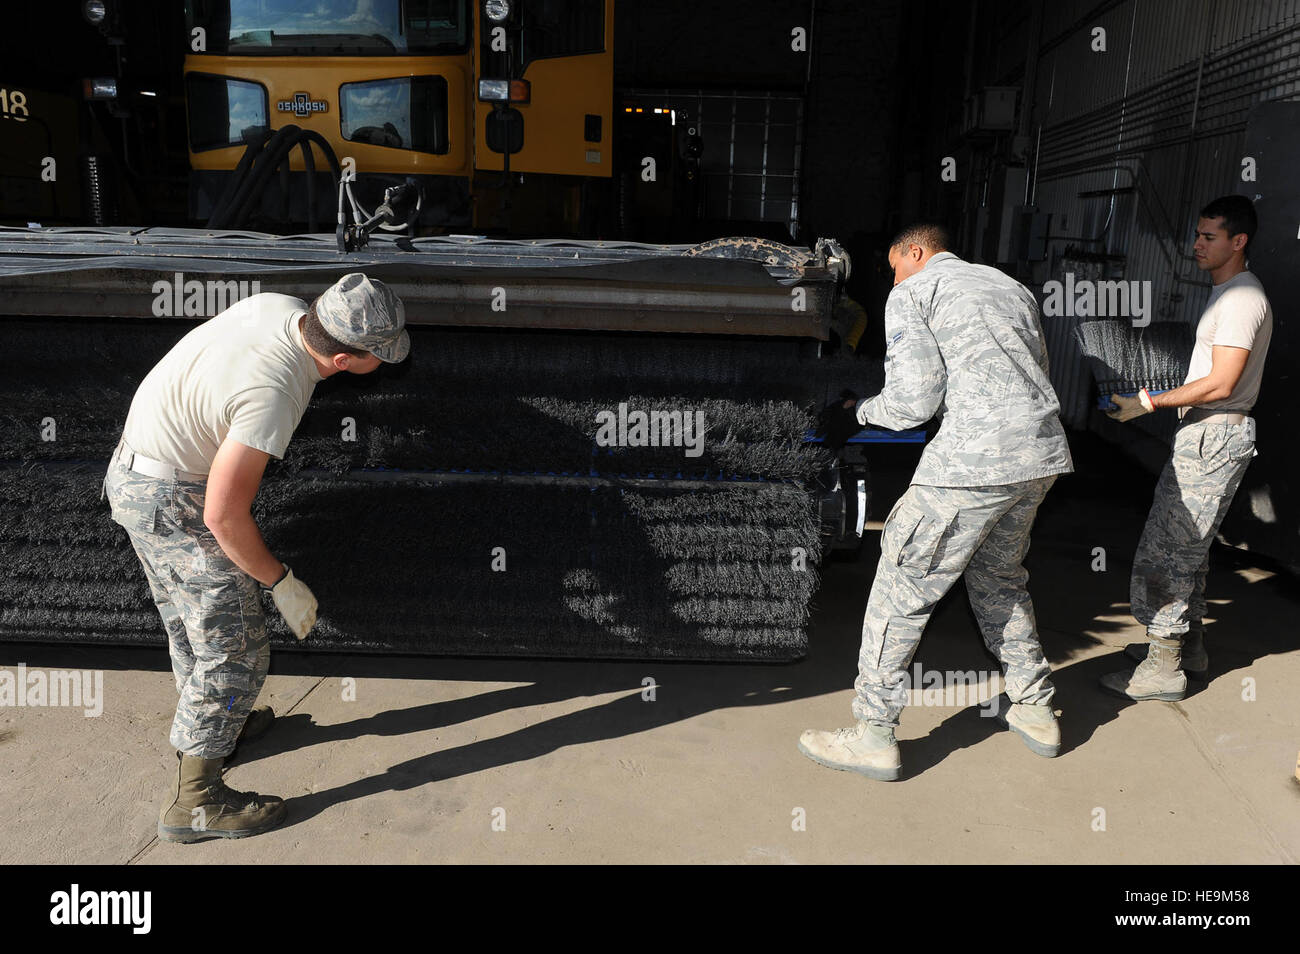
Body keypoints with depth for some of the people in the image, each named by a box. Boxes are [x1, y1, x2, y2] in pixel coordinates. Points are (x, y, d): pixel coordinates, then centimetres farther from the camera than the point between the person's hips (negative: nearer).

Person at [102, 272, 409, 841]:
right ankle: (195, 799, 9)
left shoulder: (280, 306, -10)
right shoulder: (274, 394, -35)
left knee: (192, 621, 25)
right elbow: (224, 515, -30)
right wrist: (282, 583, -17)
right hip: (172, 502, -10)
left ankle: (208, 725, 46)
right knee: (234, 643, -2)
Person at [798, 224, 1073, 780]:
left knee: (902, 587, 3)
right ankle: (1034, 711, 32)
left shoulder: (910, 294, 3)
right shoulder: (1011, 286, 23)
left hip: (974, 459, -8)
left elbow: (913, 401, -8)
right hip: (1044, 451, 8)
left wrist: (868, 410, 12)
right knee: (999, 578, 25)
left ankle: (873, 736, 8)